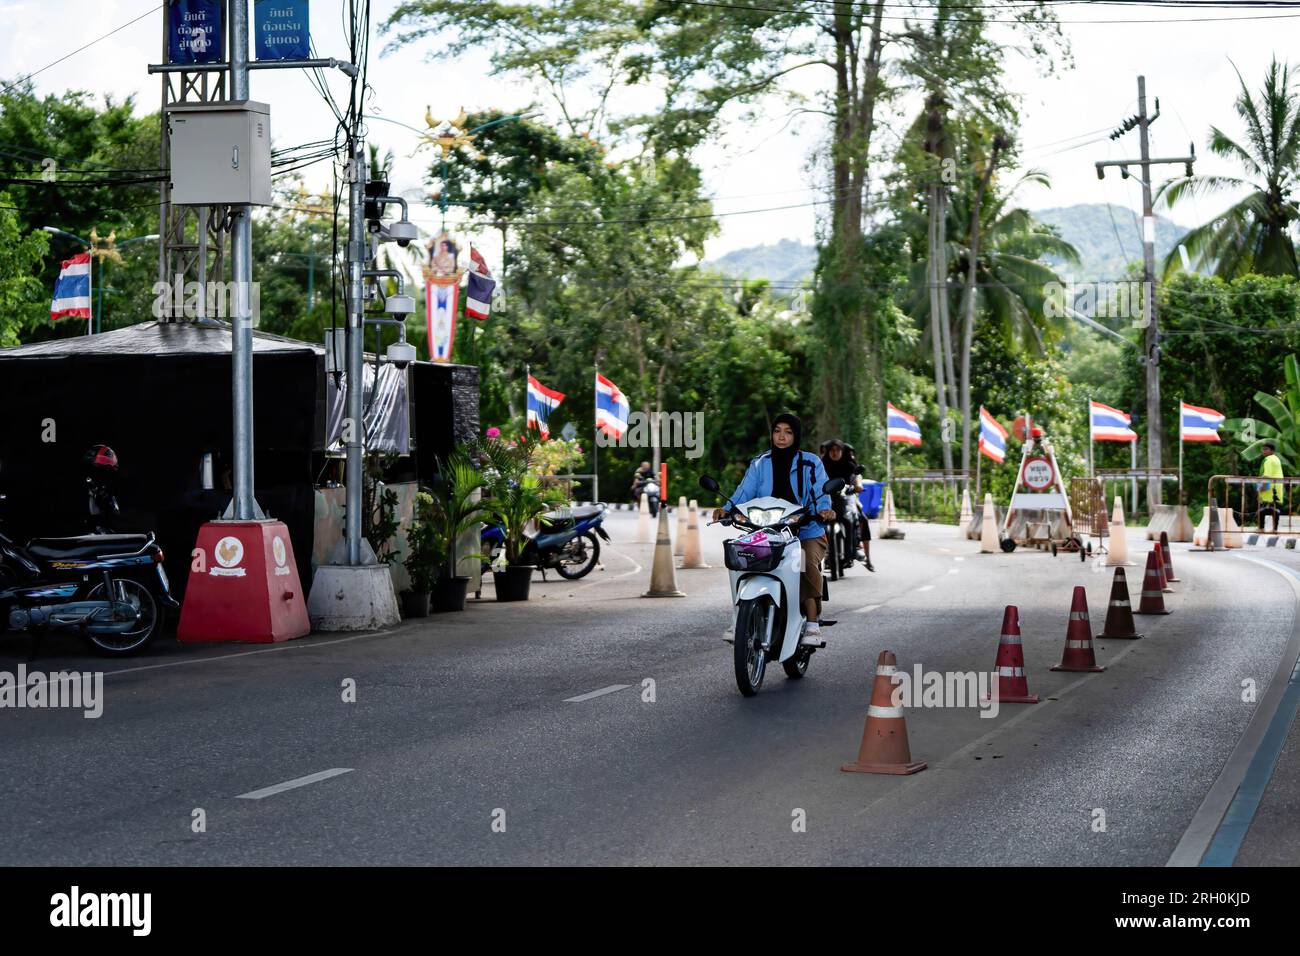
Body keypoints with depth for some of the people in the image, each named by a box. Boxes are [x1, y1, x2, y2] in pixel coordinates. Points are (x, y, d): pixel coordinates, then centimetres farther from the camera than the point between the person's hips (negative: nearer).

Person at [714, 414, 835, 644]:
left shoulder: (810, 463, 5)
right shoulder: (760, 464, 10)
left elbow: (821, 493, -8)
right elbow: (745, 491, -3)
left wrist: (824, 510, -31)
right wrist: (727, 509, -23)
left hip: (807, 532, -3)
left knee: (808, 564, -32)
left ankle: (813, 624, -30)